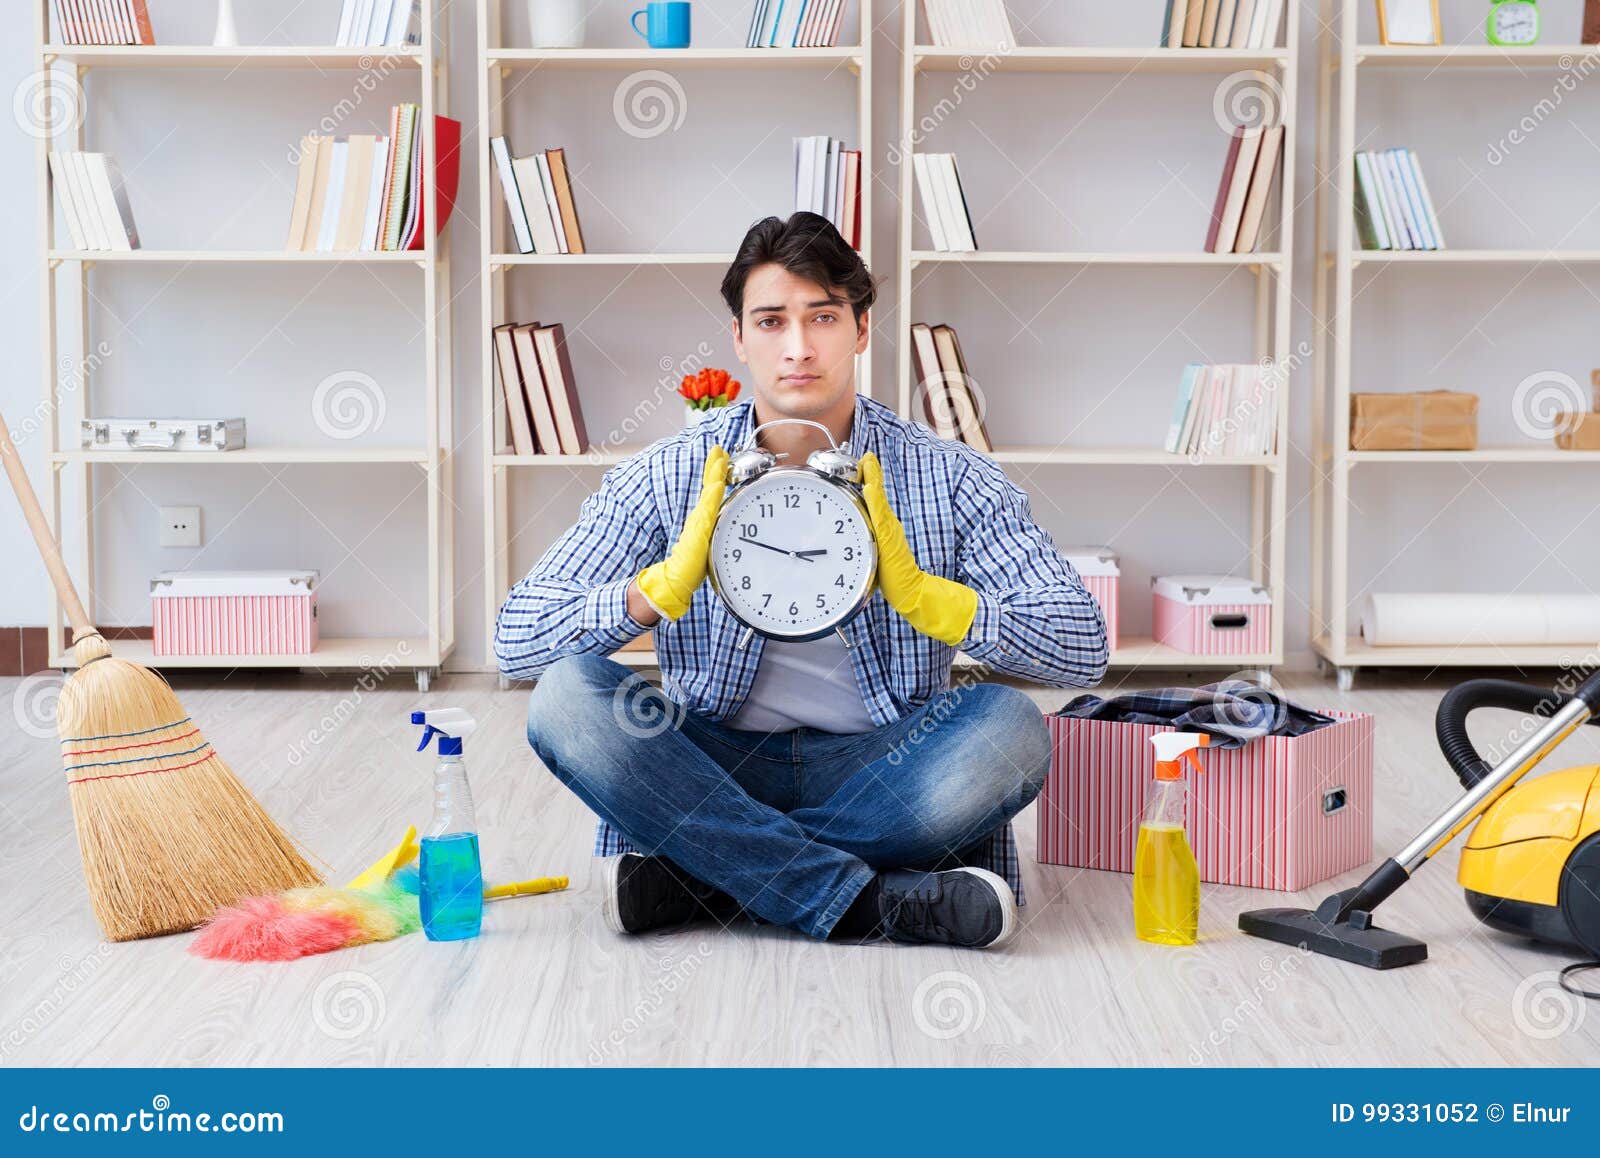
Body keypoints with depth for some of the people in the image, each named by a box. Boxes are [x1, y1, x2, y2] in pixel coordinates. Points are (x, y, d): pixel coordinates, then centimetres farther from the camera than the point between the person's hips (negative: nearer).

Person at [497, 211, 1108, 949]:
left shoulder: (951, 479, -2)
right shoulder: (664, 479, -1)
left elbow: (1083, 648, -10)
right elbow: (514, 642, -8)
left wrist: (918, 593, -26)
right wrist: (666, 585, -26)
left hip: (875, 772, 0)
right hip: (715, 766, 1)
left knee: (1008, 725, -29)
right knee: (568, 695, -26)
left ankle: (693, 876, -23)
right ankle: (871, 904, -28)